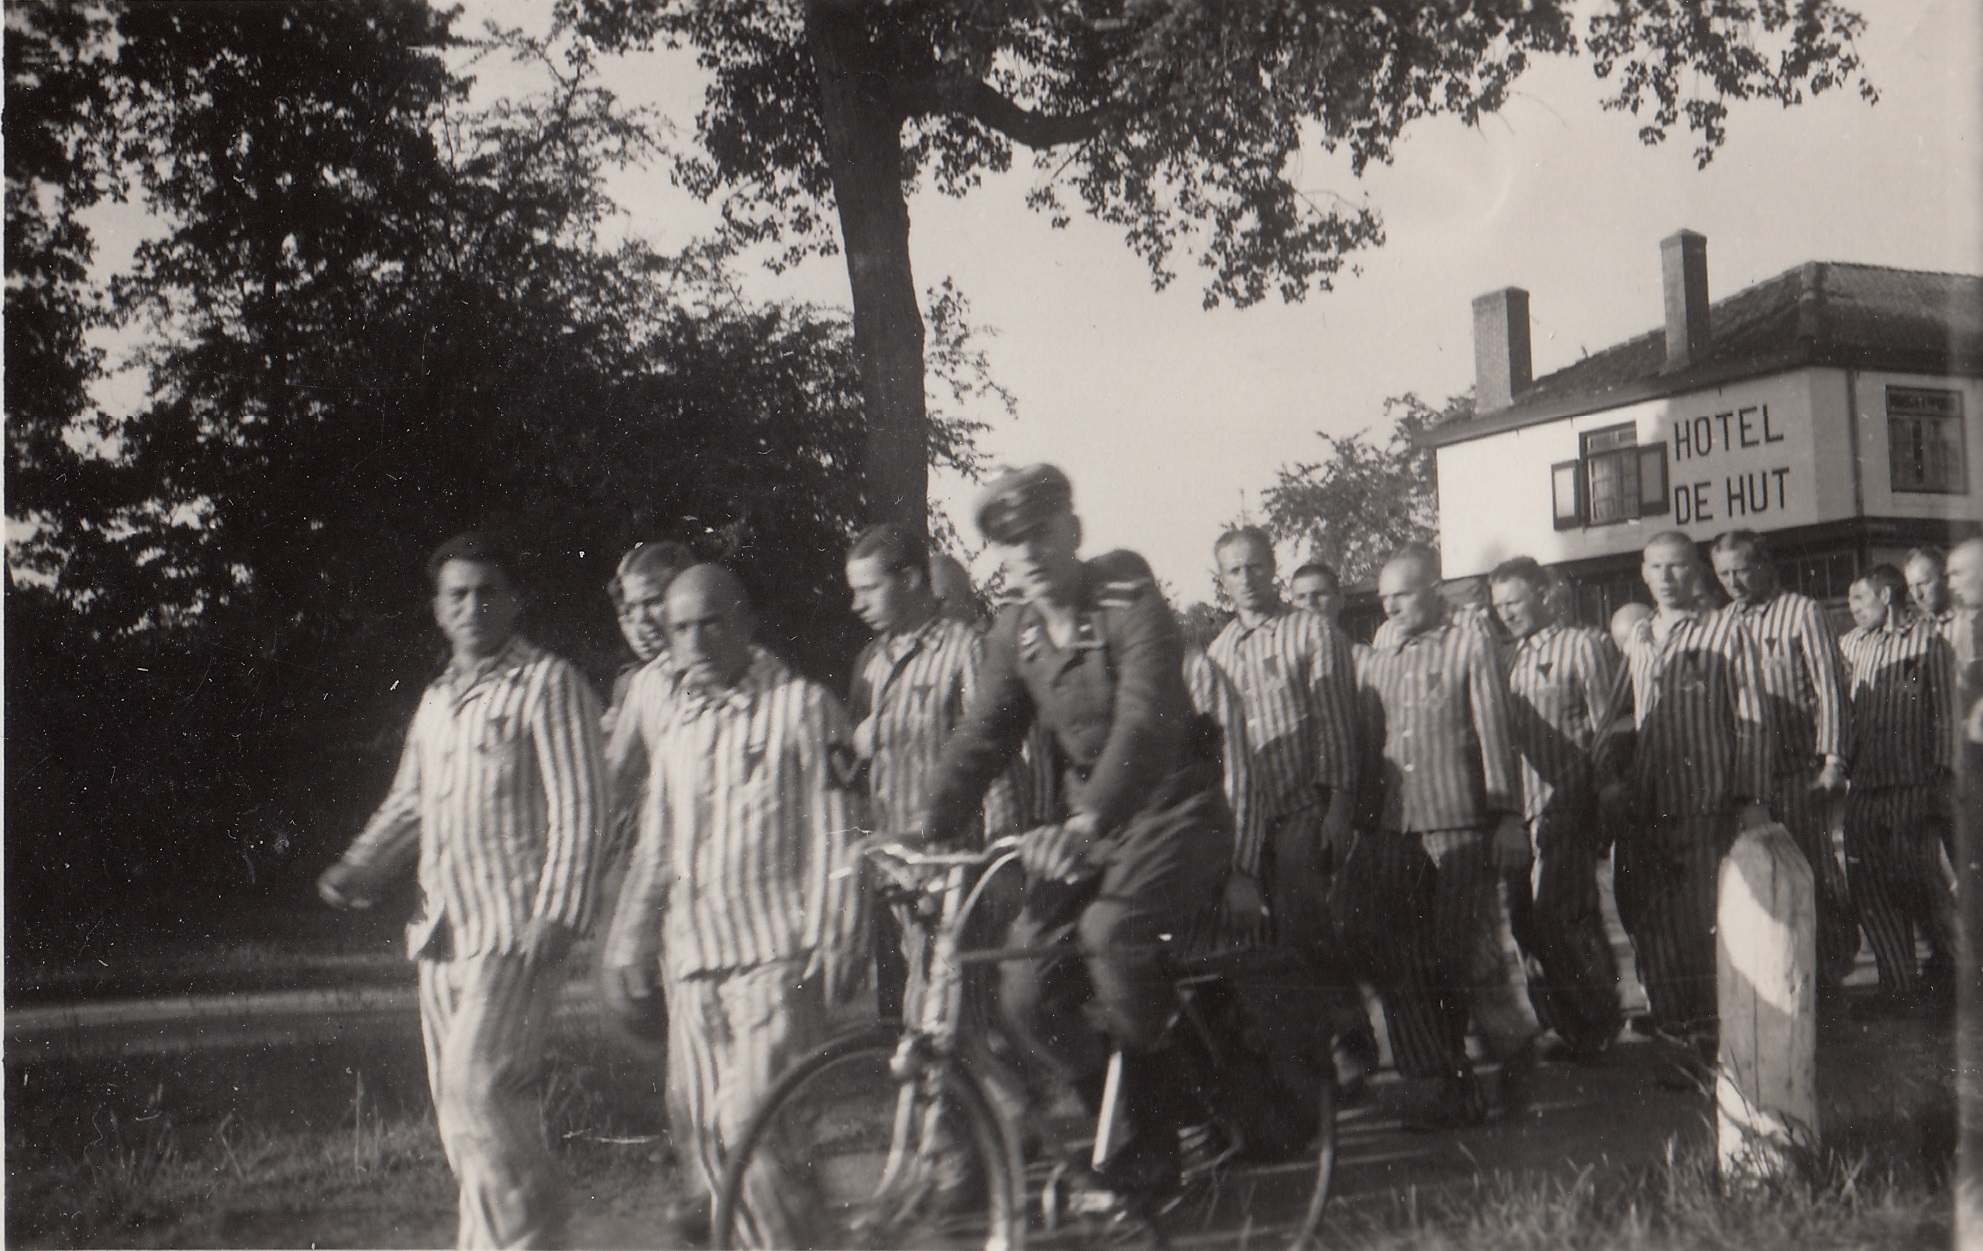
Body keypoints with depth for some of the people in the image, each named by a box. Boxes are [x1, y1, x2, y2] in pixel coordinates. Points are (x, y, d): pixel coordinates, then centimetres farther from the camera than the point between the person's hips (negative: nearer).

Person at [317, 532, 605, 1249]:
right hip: (443, 933, 8)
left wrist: (555, 914, -17)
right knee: (455, 1101, 9)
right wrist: (357, 871, 7)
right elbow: (408, 804, 24)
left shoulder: (548, 685, -4)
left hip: (516, 931, -7)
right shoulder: (435, 702, 19)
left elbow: (578, 808, -10)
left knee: (479, 1086, -16)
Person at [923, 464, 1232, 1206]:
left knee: (1112, 930, -34)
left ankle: (1179, 1103, -7)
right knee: (1027, 994, -7)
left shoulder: (1132, 604, -17)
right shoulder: (1015, 634, 3)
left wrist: (1087, 823, -47)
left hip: (1173, 810, -6)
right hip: (1087, 823, 6)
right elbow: (980, 739, 1)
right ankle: (1138, 1135, 13)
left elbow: (1147, 721, -32)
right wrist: (931, 834, -15)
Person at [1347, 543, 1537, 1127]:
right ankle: (1458, 1090, 14)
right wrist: (1358, 830, 10)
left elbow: (1494, 733, -2)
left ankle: (1515, 1054, 22)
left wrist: (1508, 816, -8)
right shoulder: (1374, 660, 15)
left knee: (1474, 956, -3)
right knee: (1418, 966, 5)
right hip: (1392, 831, 5)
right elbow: (1365, 747, 14)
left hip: (1459, 824, -4)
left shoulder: (1469, 646, 2)